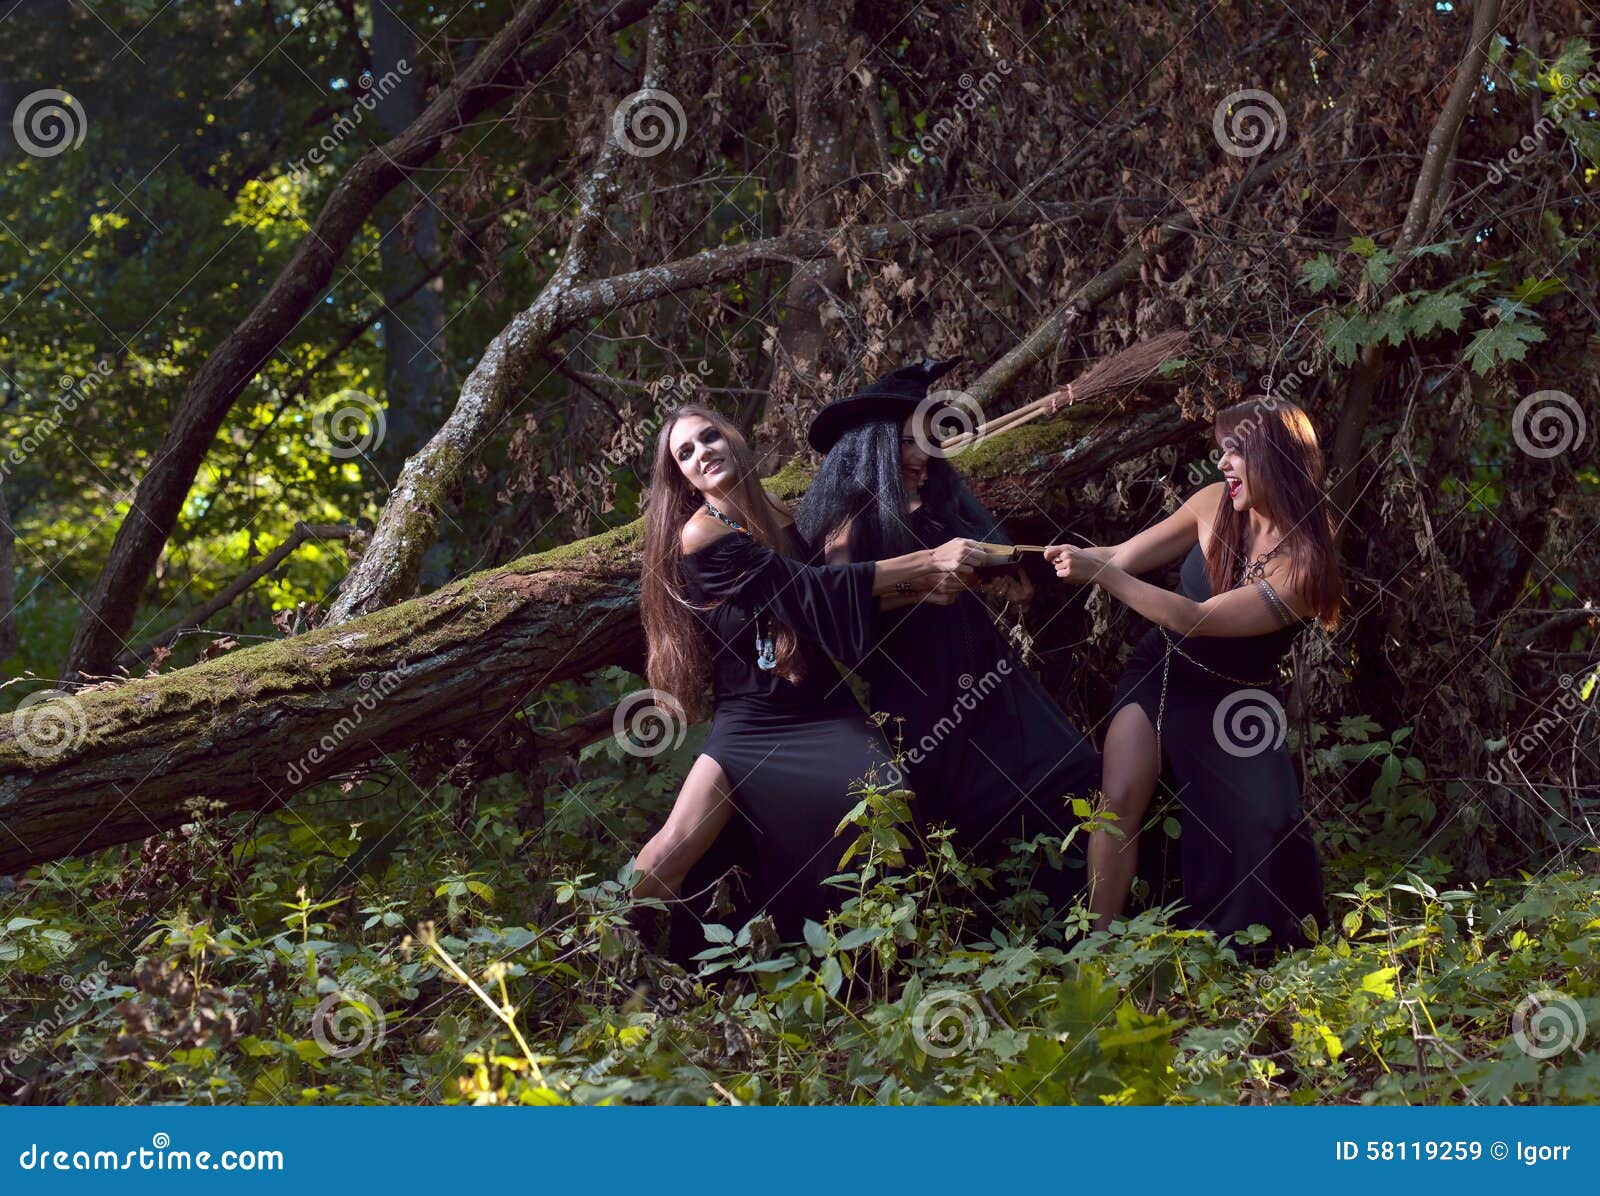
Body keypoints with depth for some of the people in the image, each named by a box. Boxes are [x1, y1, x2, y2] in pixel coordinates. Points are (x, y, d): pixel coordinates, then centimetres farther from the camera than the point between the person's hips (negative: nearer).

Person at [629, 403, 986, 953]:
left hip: (825, 710, 4)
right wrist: (924, 562, -14)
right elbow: (810, 586, -14)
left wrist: (919, 585, 0)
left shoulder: (777, 520, 9)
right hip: (749, 723, -4)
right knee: (669, 857, -19)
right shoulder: (701, 535, -9)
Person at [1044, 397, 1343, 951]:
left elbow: (1197, 620, -30)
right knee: (1120, 801, -14)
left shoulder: (1301, 563, -24)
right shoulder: (1215, 503, -11)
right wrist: (1067, 558, -16)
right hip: (1161, 671, 3)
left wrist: (1101, 574, -34)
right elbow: (1124, 555, 1)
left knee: (1262, 833, -13)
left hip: (1234, 699, -3)